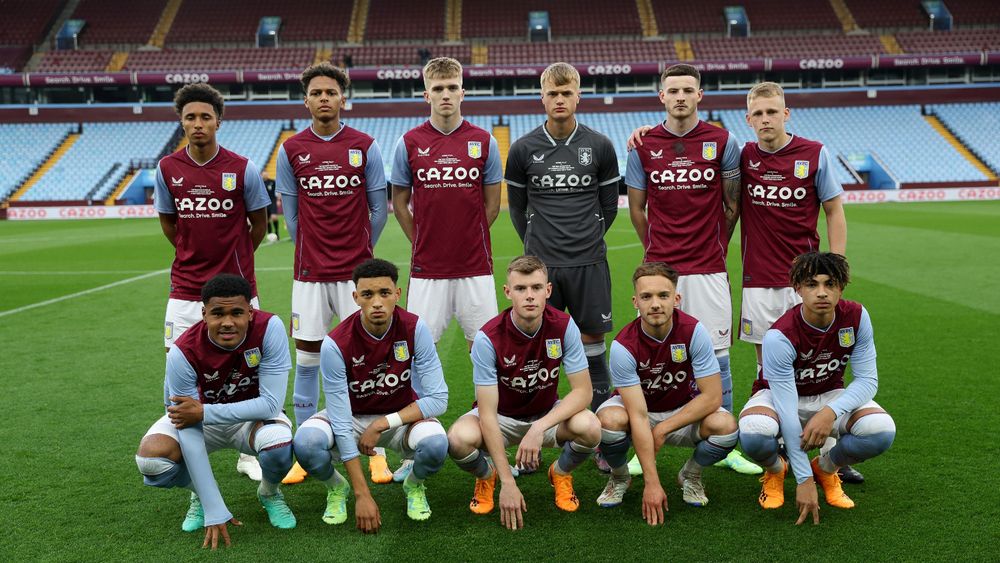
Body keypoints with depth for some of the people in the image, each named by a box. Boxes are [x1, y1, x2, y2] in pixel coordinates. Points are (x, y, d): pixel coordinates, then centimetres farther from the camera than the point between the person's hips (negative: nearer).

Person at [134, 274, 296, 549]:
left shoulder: (270, 328, -28)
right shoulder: (183, 352, -27)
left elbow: (271, 403, -27)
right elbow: (189, 433, -29)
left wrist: (204, 413, -34)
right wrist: (215, 513, -31)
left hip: (255, 415, -1)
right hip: (202, 414, 1)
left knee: (279, 444, -35)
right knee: (150, 458, -26)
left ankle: (269, 493, 3)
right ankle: (200, 494, 9)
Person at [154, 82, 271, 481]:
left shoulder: (242, 169, -6)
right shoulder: (167, 169, 0)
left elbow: (259, 223, 6)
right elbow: (167, 222, 14)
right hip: (185, 291, 2)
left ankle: (248, 453, 21)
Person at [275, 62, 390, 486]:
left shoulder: (364, 147, 1)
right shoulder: (291, 150, 4)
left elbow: (379, 209, 7)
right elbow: (290, 212, 10)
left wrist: (360, 251, 11)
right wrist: (312, 250, 11)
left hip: (356, 271, -1)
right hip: (309, 273, 1)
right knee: (307, 359, 6)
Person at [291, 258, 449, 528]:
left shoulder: (415, 329, -21)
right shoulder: (336, 344, -24)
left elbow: (438, 398, -18)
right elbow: (341, 423, -24)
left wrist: (383, 424, -25)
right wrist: (362, 495, -25)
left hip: (403, 415, 1)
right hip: (352, 417, 0)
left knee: (435, 443, -33)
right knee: (306, 442, -31)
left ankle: (414, 485, 5)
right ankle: (337, 488, 4)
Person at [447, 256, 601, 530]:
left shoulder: (564, 326, -19)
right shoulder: (488, 338, -26)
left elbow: (583, 391, -18)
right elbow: (488, 413, -25)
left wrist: (539, 427, -34)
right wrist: (508, 483, -30)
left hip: (548, 413, 2)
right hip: (501, 416, -1)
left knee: (590, 427, -30)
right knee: (460, 438, -34)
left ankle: (561, 474, 6)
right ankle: (486, 477, 5)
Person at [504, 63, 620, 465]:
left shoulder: (599, 146, 3)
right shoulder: (523, 149, 3)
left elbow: (609, 204, 12)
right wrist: (538, 246, 12)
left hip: (589, 264, 0)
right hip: (540, 264, 0)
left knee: (593, 345, 5)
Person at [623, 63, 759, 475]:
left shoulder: (722, 142, 2)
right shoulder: (644, 145, 4)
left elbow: (732, 206, 10)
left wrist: (715, 249, 12)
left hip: (708, 270, 0)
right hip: (660, 268, 0)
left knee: (715, 355, 5)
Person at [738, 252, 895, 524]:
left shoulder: (856, 317, -18)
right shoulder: (779, 336, -30)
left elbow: (867, 380, -14)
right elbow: (787, 412, -31)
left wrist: (830, 412, -35)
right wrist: (804, 481, -32)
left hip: (830, 397, 4)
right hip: (779, 396, -3)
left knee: (882, 430, -27)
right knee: (753, 433, -38)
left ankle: (826, 468, 5)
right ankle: (775, 470, 1)